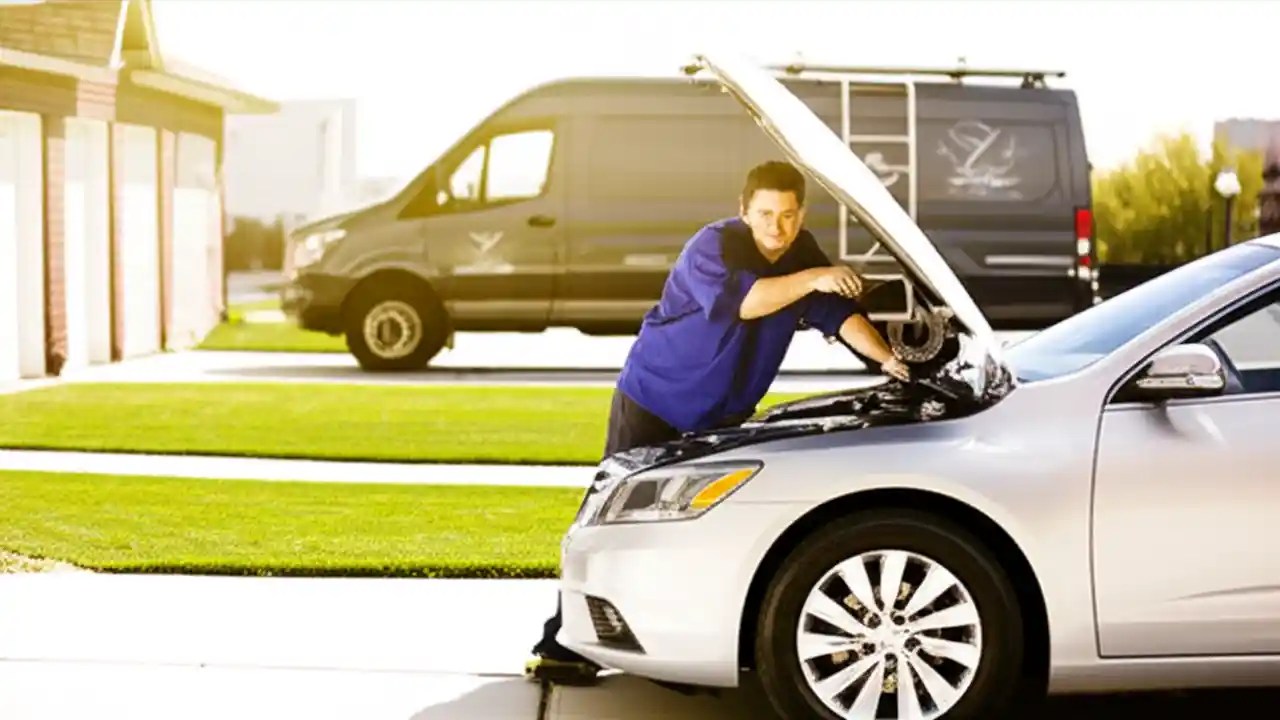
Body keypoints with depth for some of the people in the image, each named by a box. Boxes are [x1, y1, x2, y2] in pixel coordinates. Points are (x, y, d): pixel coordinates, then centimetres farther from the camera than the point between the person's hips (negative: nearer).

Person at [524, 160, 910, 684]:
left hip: (725, 415, 6)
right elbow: (740, 300, -37)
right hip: (653, 401, -6)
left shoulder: (804, 255, -1)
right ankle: (561, 647, -4)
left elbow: (841, 314, -7)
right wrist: (811, 280, -39)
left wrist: (887, 357, -22)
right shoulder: (713, 246, -21)